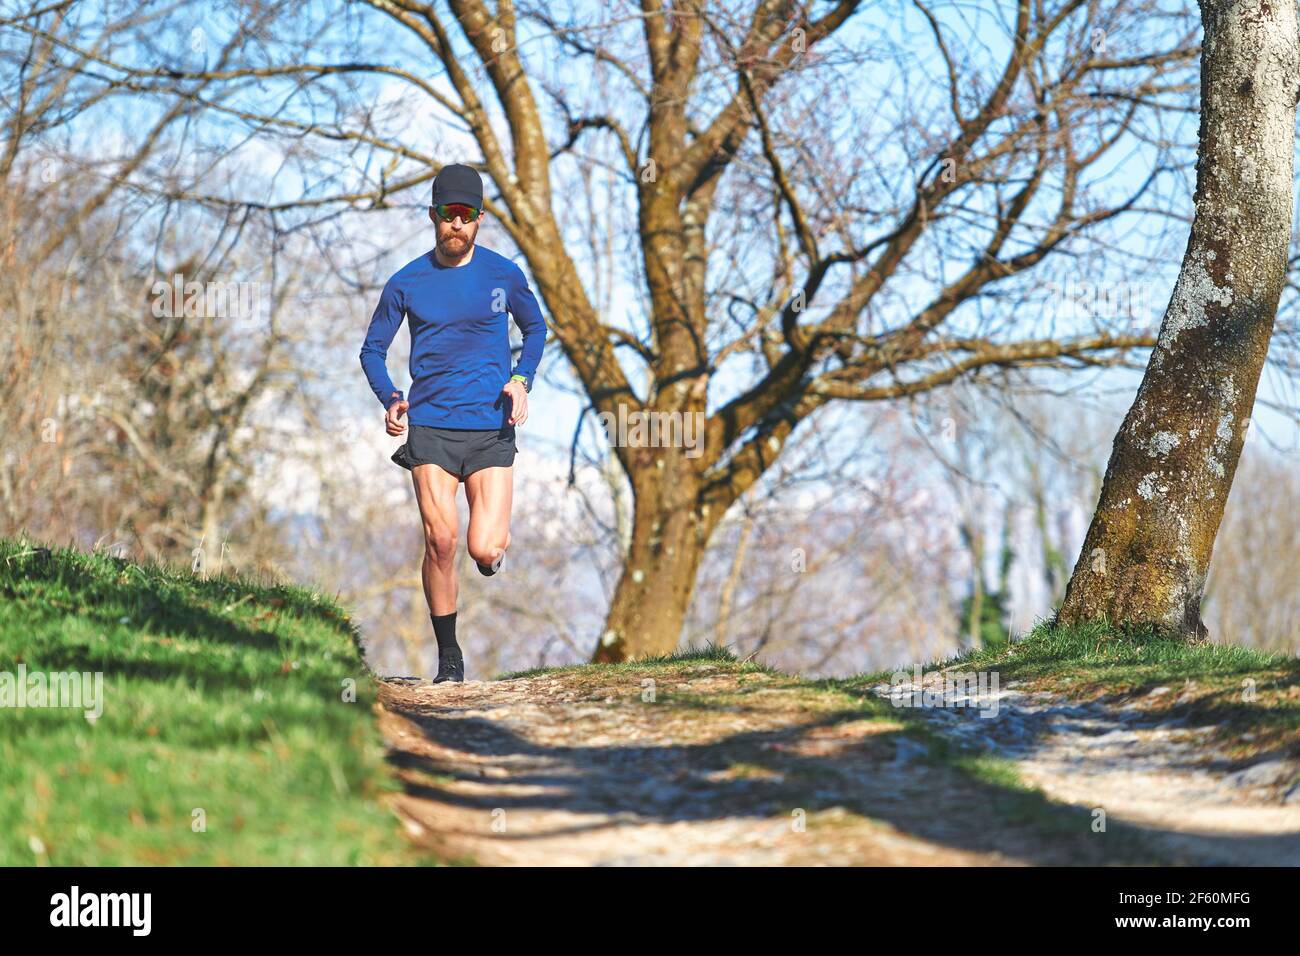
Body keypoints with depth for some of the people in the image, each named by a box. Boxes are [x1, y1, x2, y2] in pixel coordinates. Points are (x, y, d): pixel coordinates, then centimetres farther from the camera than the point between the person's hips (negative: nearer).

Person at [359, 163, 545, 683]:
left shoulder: (504, 274, 3)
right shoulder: (406, 283, 2)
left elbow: (535, 328, 20)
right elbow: (373, 349, 11)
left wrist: (522, 380, 1)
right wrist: (389, 399, -8)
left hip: (492, 428, 0)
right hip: (431, 426, 0)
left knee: (484, 550, -9)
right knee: (440, 542, -10)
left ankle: (496, 538, 30)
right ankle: (448, 656, 5)